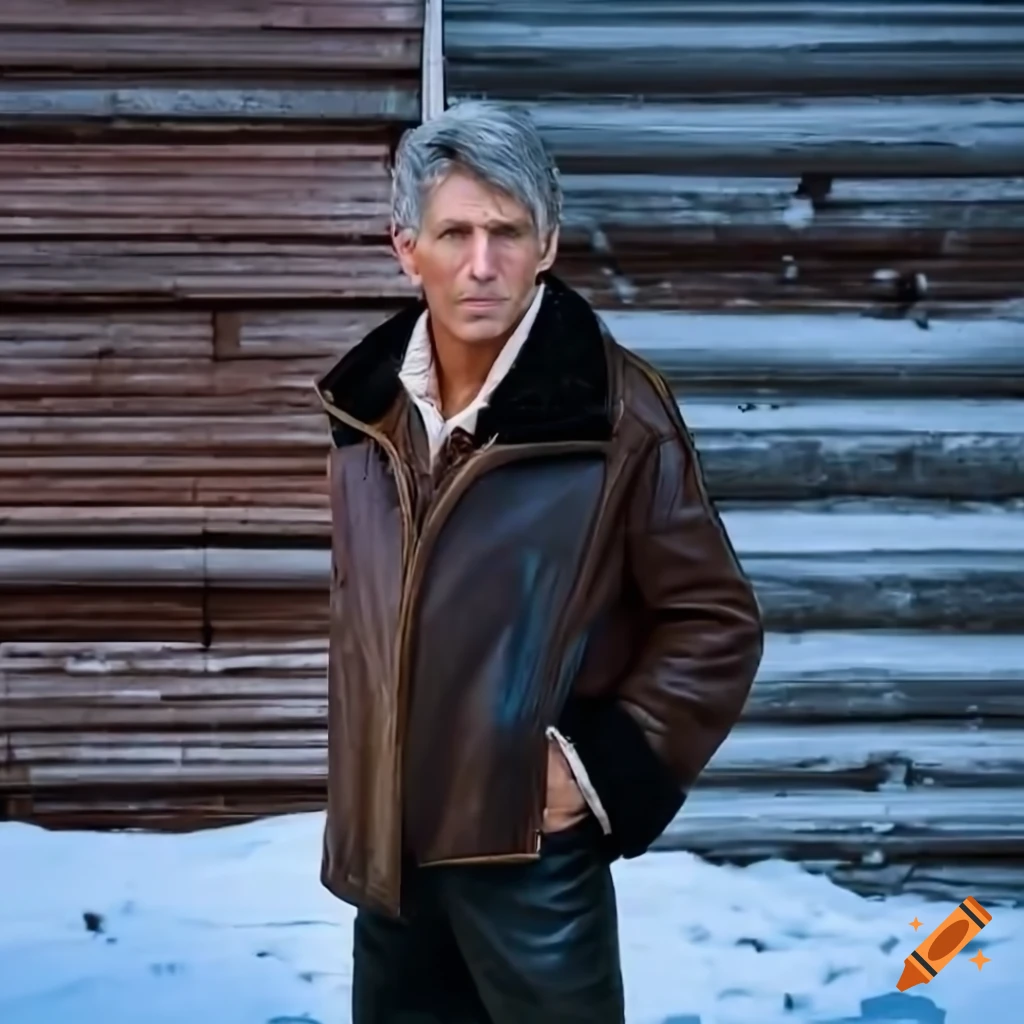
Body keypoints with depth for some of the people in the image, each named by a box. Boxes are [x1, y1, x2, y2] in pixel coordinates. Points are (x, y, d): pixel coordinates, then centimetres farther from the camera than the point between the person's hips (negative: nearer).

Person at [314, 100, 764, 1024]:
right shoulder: (368, 402, 1)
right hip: (388, 837, 6)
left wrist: (603, 766, -14)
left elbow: (717, 624, -9)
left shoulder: (616, 413, -16)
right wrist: (354, 803, 14)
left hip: (529, 847, -5)